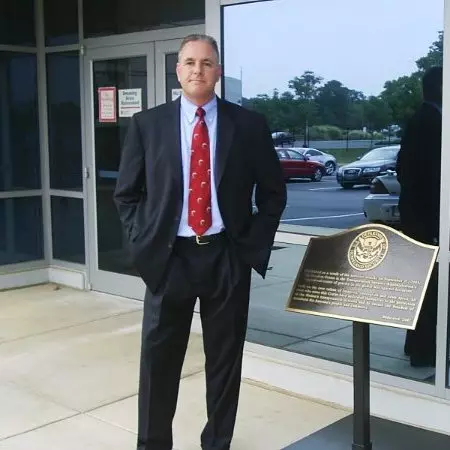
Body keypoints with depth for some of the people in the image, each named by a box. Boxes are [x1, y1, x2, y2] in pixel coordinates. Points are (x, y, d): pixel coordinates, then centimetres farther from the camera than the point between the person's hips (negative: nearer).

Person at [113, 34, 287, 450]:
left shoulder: (249, 125, 1)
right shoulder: (147, 124, 3)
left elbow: (273, 192, 8)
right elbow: (126, 193, 8)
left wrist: (253, 245, -1)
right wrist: (144, 242, -3)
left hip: (228, 258, 0)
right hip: (167, 257, 0)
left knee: (225, 359, 10)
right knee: (158, 359, 7)